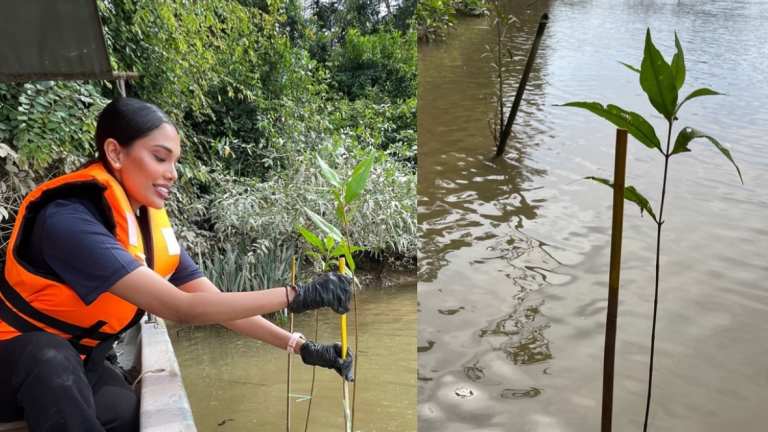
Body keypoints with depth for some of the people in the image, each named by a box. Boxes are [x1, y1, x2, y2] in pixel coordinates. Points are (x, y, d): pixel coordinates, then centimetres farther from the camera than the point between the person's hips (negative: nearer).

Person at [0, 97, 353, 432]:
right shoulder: (69, 219, -31)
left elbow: (217, 305, -5)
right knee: (51, 359, -37)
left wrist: (302, 347, -14)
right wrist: (297, 295, -36)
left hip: (79, 362, 6)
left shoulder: (151, 224, -6)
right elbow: (180, 308, -36)